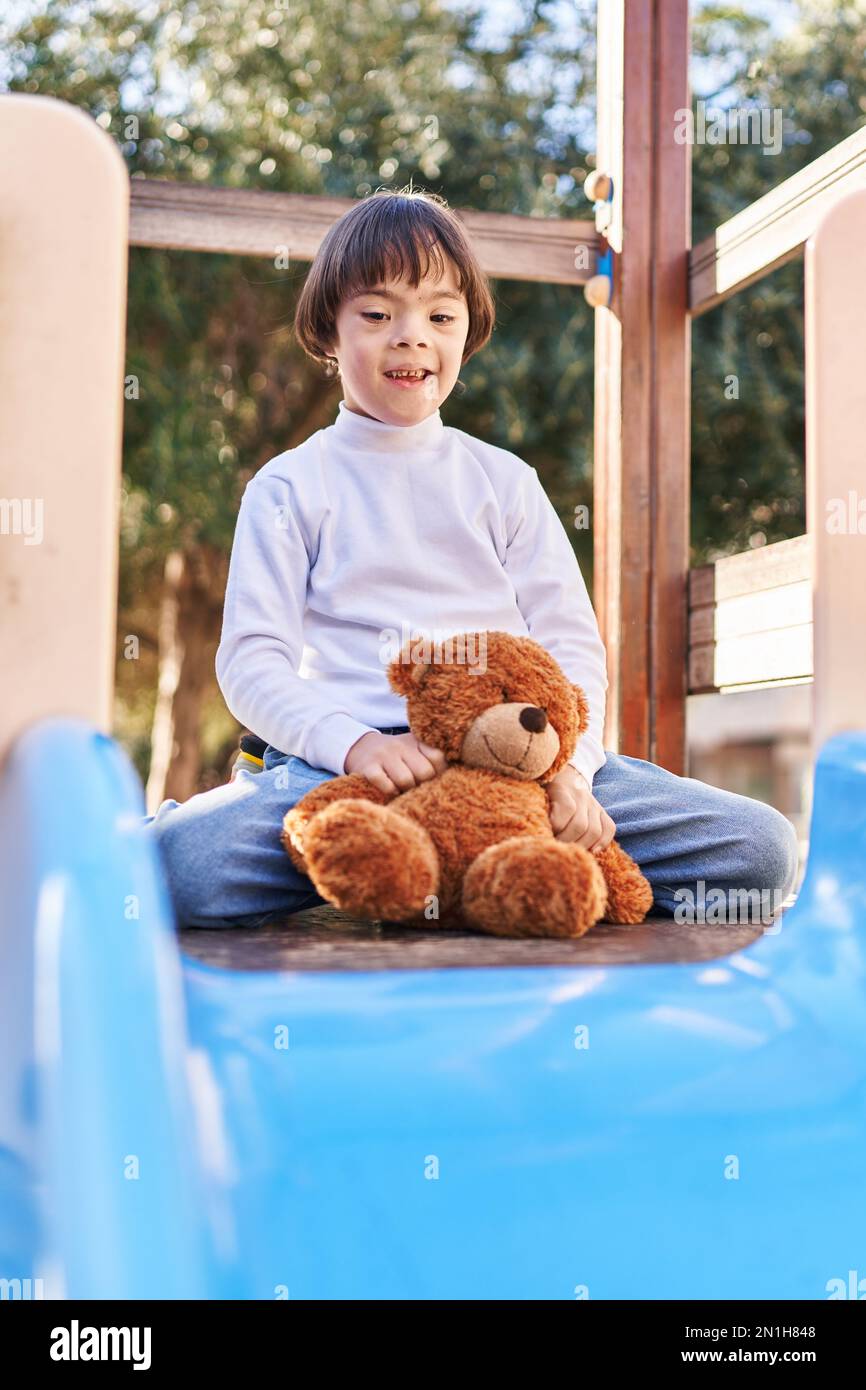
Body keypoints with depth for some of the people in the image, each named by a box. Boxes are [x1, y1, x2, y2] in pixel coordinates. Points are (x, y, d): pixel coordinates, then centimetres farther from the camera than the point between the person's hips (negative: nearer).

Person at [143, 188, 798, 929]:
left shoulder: (504, 480, 20)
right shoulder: (290, 487, 13)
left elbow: (572, 644, 12)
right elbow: (253, 660, 3)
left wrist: (569, 763, -10)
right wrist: (356, 743, -17)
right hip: (351, 767, -2)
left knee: (763, 848, -16)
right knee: (176, 863, -33)